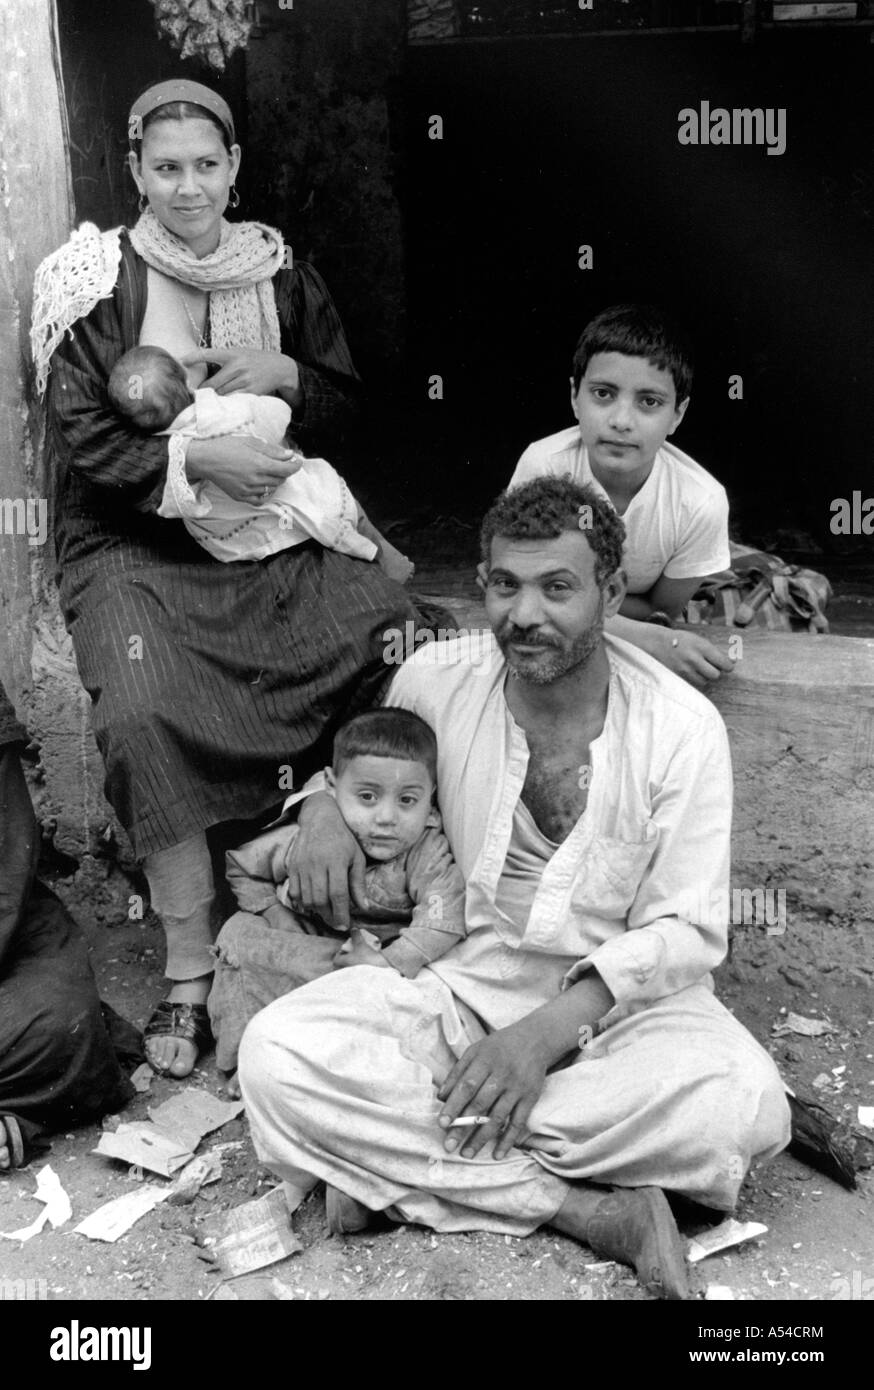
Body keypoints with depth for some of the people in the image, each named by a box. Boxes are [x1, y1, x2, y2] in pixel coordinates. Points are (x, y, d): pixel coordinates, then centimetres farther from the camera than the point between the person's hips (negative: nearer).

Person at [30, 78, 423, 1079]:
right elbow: (83, 439, -8)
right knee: (146, 716, -30)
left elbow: (345, 402, 15)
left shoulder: (278, 270, 9)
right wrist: (201, 461, -20)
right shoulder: (98, 281, -3)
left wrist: (284, 377, -7)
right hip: (137, 546, -3)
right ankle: (188, 978, -17)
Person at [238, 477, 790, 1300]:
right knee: (276, 1056, -27)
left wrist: (553, 1026, -23)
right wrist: (324, 801, -4)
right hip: (461, 981, 2)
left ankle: (408, 1165, -19)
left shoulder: (680, 728, -9)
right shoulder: (434, 679, -3)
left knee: (742, 1103, -34)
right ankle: (591, 1209, -22)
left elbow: (687, 930, -9)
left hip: (618, 1001, -1)